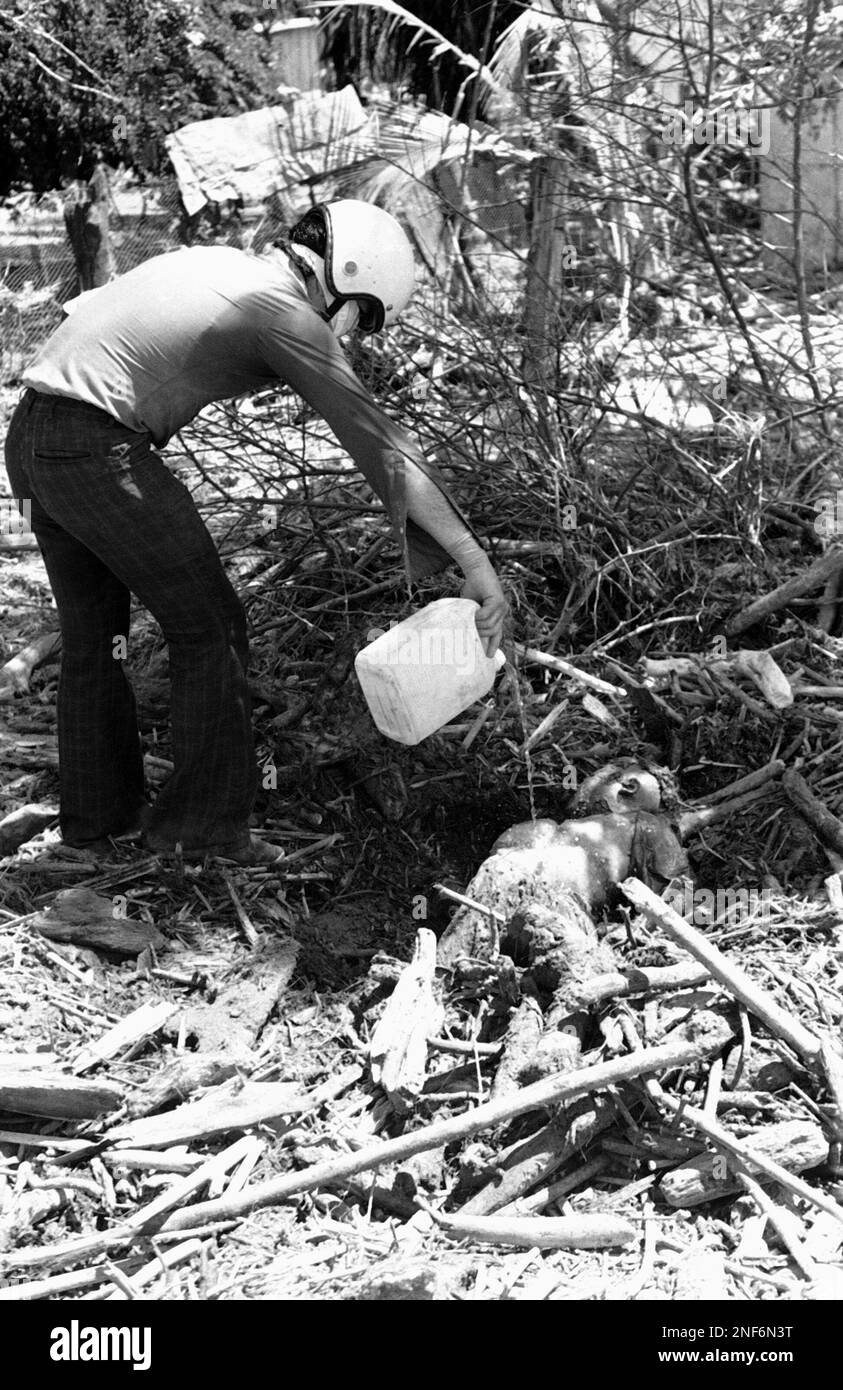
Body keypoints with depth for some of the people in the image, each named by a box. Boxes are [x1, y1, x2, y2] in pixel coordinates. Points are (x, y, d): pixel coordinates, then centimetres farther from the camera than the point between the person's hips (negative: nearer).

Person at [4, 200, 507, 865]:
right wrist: (477, 565, -15)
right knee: (209, 626, 3)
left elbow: (81, 308, 23)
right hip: (98, 451, -9)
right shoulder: (287, 312, -8)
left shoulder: (211, 260, 17)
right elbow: (383, 445, -14)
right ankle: (207, 820, 9)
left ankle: (97, 816, 30)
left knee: (94, 635, 19)